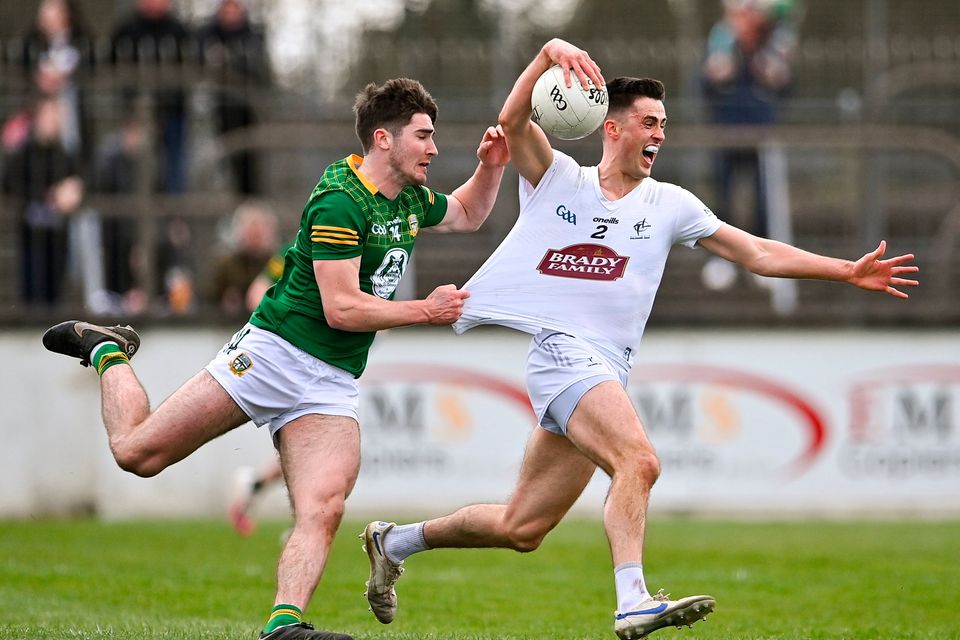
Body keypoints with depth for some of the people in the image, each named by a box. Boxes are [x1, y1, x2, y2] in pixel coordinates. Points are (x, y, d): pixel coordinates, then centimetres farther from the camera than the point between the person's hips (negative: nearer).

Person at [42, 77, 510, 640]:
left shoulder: (410, 200, 11)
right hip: (275, 353, -6)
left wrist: (492, 167, 13)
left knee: (322, 511, -18)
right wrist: (427, 311, -12)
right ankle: (107, 352, 24)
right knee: (136, 451, -2)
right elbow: (341, 308, -19)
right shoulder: (339, 201, -16)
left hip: (334, 383, 7)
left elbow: (468, 215, 33)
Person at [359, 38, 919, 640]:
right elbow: (513, 121, -10)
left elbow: (760, 252, 15)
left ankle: (395, 540, 24)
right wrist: (551, 53, -27)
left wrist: (849, 271, 7)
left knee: (522, 529, 5)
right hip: (561, 349, -5)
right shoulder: (556, 179, 6)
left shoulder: (670, 205, 15)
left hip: (607, 372, 5)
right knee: (639, 460, -30)